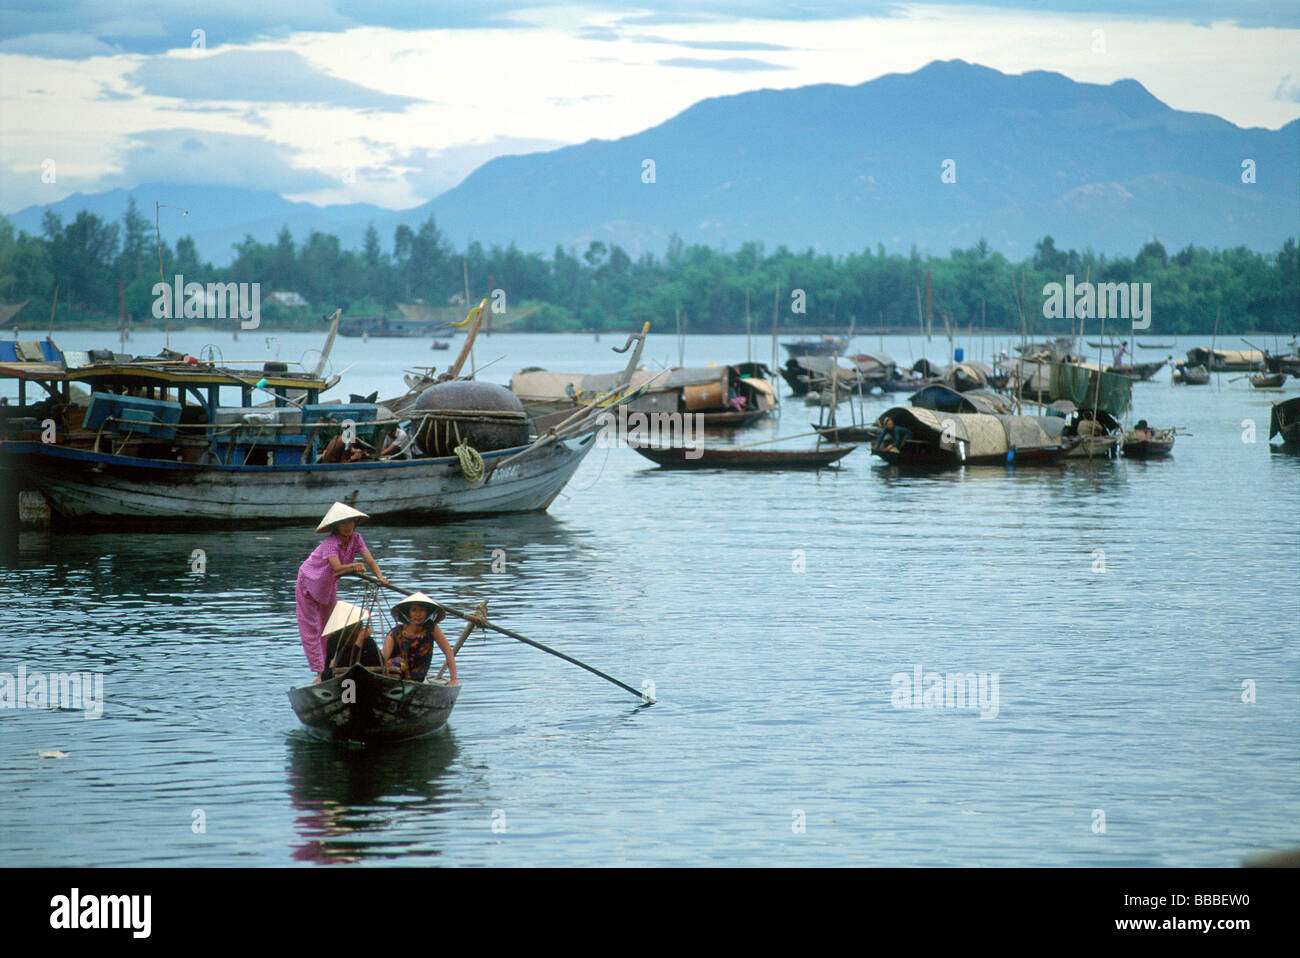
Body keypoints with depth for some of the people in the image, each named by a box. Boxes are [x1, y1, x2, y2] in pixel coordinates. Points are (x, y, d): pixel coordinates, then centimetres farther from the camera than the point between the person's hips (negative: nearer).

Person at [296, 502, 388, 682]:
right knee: (311, 630, -4)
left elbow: (370, 560, -25)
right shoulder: (331, 543, -32)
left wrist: (380, 577, -42)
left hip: (329, 585, 6)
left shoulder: (356, 539, -15)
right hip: (309, 582, -6)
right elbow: (337, 567, -46)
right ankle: (320, 673, -6)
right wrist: (354, 566, -64)